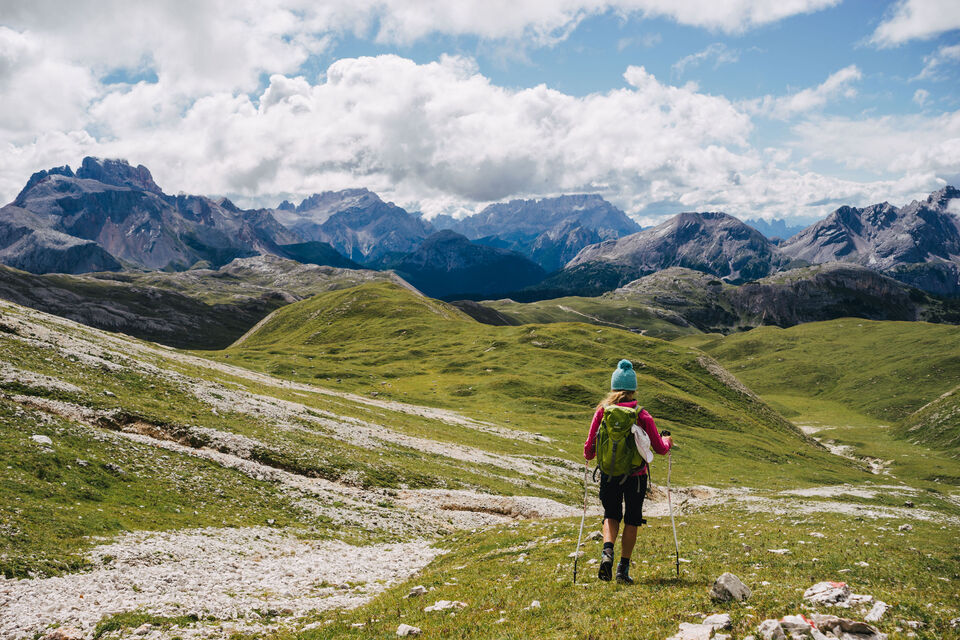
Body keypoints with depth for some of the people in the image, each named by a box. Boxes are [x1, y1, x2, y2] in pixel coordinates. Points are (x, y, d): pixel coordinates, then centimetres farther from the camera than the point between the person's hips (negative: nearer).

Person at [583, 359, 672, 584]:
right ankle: (623, 568, 11)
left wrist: (588, 456, 23)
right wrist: (667, 441, 23)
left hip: (608, 474, 1)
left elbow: (590, 448, 0)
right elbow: (659, 448, 1)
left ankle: (607, 551, -8)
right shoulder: (642, 415, -7)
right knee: (631, 521, 12)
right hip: (635, 475, -1)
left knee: (611, 515, 18)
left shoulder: (602, 411, -5)